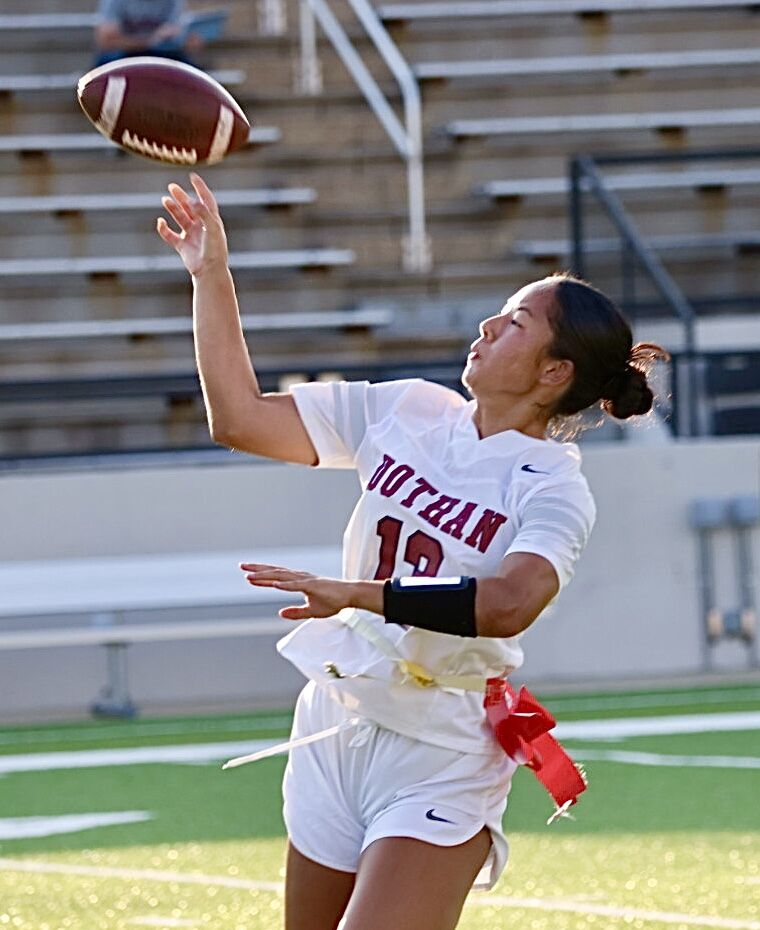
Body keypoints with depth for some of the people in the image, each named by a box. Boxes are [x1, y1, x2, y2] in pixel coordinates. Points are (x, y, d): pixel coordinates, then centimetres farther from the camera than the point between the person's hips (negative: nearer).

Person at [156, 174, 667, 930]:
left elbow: (508, 604, -33)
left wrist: (358, 595, -36)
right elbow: (240, 418, 5)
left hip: (440, 774, -6)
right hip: (335, 731, 6)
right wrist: (211, 276, 1)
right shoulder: (407, 412, 4)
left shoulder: (551, 485, -13)